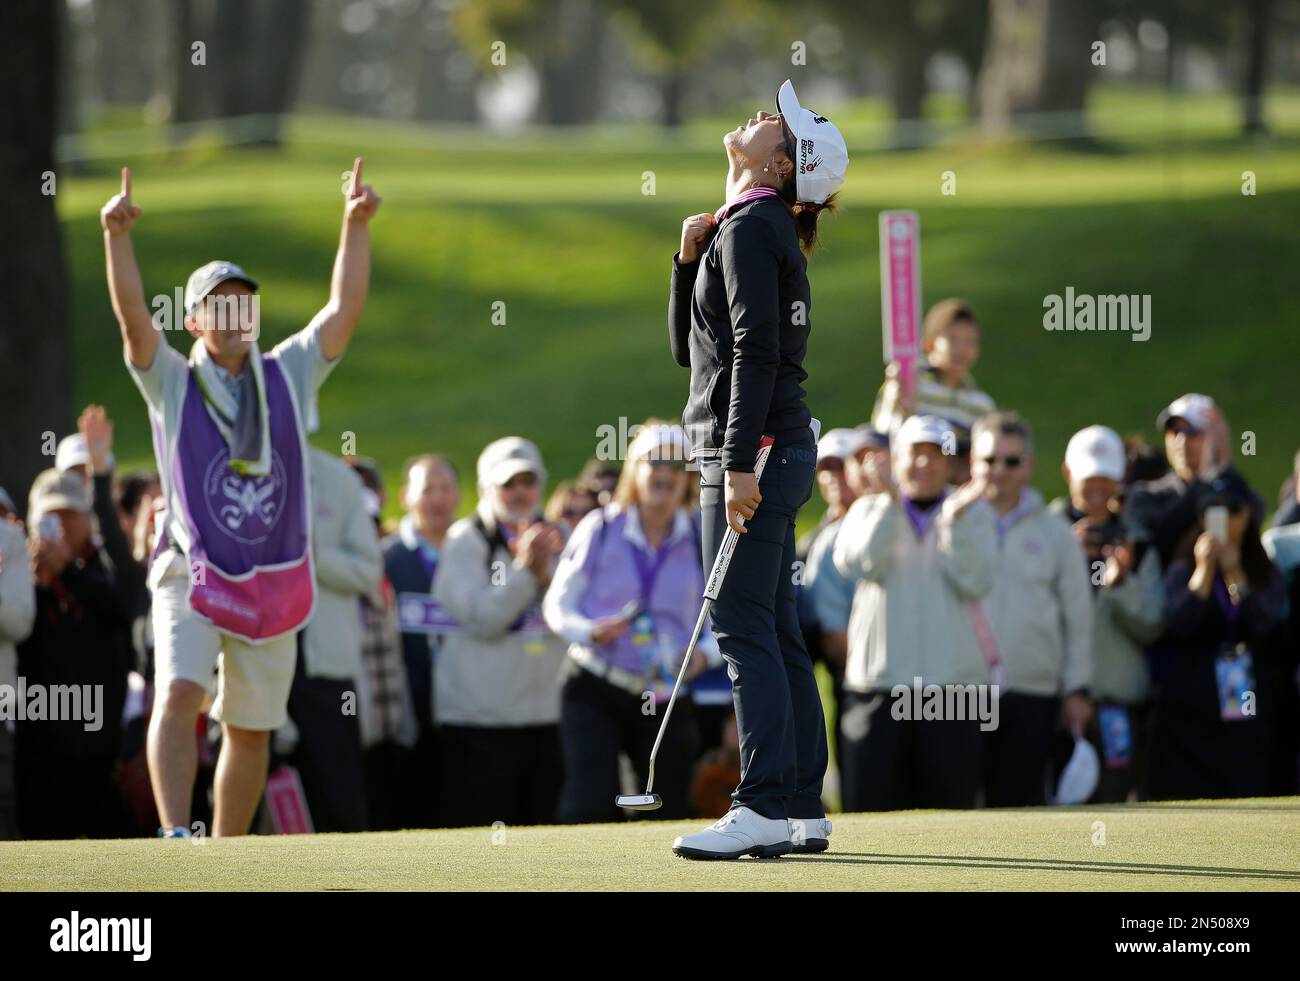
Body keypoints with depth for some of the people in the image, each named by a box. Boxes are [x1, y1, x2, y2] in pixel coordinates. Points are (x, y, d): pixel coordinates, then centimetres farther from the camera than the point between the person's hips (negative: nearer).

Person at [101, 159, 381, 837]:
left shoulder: (288, 376, 9)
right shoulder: (170, 384, 3)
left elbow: (345, 309, 0)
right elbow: (132, 316, -12)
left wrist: (356, 224, -9)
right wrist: (117, 236, -26)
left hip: (273, 588, 3)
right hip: (191, 577, -3)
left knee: (251, 730, 8)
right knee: (178, 694, -24)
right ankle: (175, 839, -31)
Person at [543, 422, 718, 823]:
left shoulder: (701, 541, 4)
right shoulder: (599, 529, -2)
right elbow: (557, 605, 2)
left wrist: (705, 651, -11)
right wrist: (591, 632, -19)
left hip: (667, 696, 3)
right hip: (595, 691, -3)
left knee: (671, 811, 4)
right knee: (590, 805, -17)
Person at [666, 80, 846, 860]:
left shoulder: (752, 225, -9)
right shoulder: (735, 229, 21)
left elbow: (756, 350, -18)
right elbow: (689, 347, 22)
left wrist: (741, 464, -22)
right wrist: (690, 259, 9)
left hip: (755, 444, -10)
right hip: (775, 453, 10)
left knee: (743, 627, -11)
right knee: (775, 633, 10)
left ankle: (765, 809, -13)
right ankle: (803, 810, 11)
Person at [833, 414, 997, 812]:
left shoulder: (975, 514, 11)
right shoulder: (869, 511, 12)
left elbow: (975, 584, -4)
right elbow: (858, 563, -9)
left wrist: (955, 521, -15)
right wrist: (891, 503, -17)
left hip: (954, 678, 0)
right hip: (877, 682, 0)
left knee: (950, 805, -4)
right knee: (869, 804, -4)